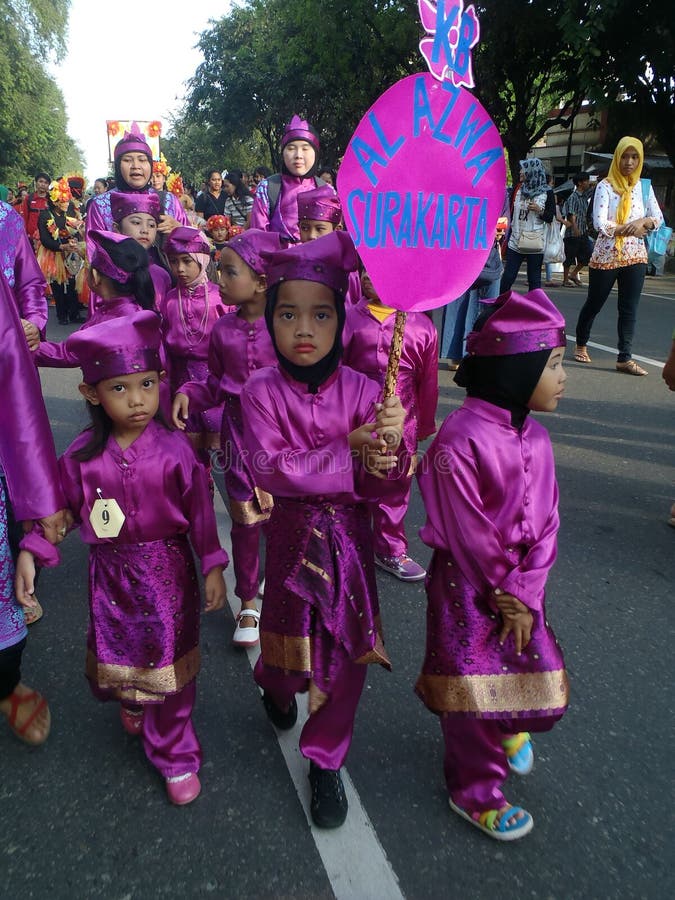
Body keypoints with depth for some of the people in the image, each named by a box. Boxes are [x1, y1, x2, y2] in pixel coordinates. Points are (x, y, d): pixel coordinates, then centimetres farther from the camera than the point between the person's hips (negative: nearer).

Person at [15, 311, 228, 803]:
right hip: (111, 575, 2)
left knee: (169, 662, 9)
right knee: (118, 652, 20)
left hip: (168, 571, -2)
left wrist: (213, 567, -6)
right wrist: (30, 551, -6)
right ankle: (132, 702, 57)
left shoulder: (175, 449, -16)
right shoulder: (83, 455, -10)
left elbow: (200, 512, -8)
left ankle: (175, 756, 31)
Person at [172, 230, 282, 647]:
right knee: (244, 519, 13)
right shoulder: (224, 329, 3)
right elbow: (216, 384, 12)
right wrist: (189, 393, -7)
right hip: (239, 430, 4)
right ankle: (248, 601, 30)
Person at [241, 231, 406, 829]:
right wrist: (347, 449, -29)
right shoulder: (262, 391, -12)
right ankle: (274, 683, 57)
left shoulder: (362, 390, -11)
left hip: (350, 537, 1)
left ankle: (326, 759, 33)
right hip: (293, 537, 0)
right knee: (291, 642, 18)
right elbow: (269, 469, -22)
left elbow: (381, 487, -12)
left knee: (348, 651, 9)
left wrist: (386, 452, -34)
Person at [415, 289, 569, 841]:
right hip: (468, 584, -6)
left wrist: (525, 595, -9)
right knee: (474, 686, 10)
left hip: (520, 585, 7)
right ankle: (475, 792, 34)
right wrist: (502, 595, -12)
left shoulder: (535, 438, -1)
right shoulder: (460, 439, -24)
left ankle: (509, 727, 52)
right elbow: (469, 532, -20)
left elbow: (546, 525, -1)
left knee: (539, 678, 18)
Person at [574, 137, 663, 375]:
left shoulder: (644, 187, 8)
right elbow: (600, 224, -15)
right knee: (594, 304, 9)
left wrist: (643, 222, -14)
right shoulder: (605, 186, -5)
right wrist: (629, 229, -20)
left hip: (635, 257, 3)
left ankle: (625, 358, 1)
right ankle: (581, 345, 30)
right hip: (606, 256, -3)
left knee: (629, 309, -1)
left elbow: (658, 218, 6)